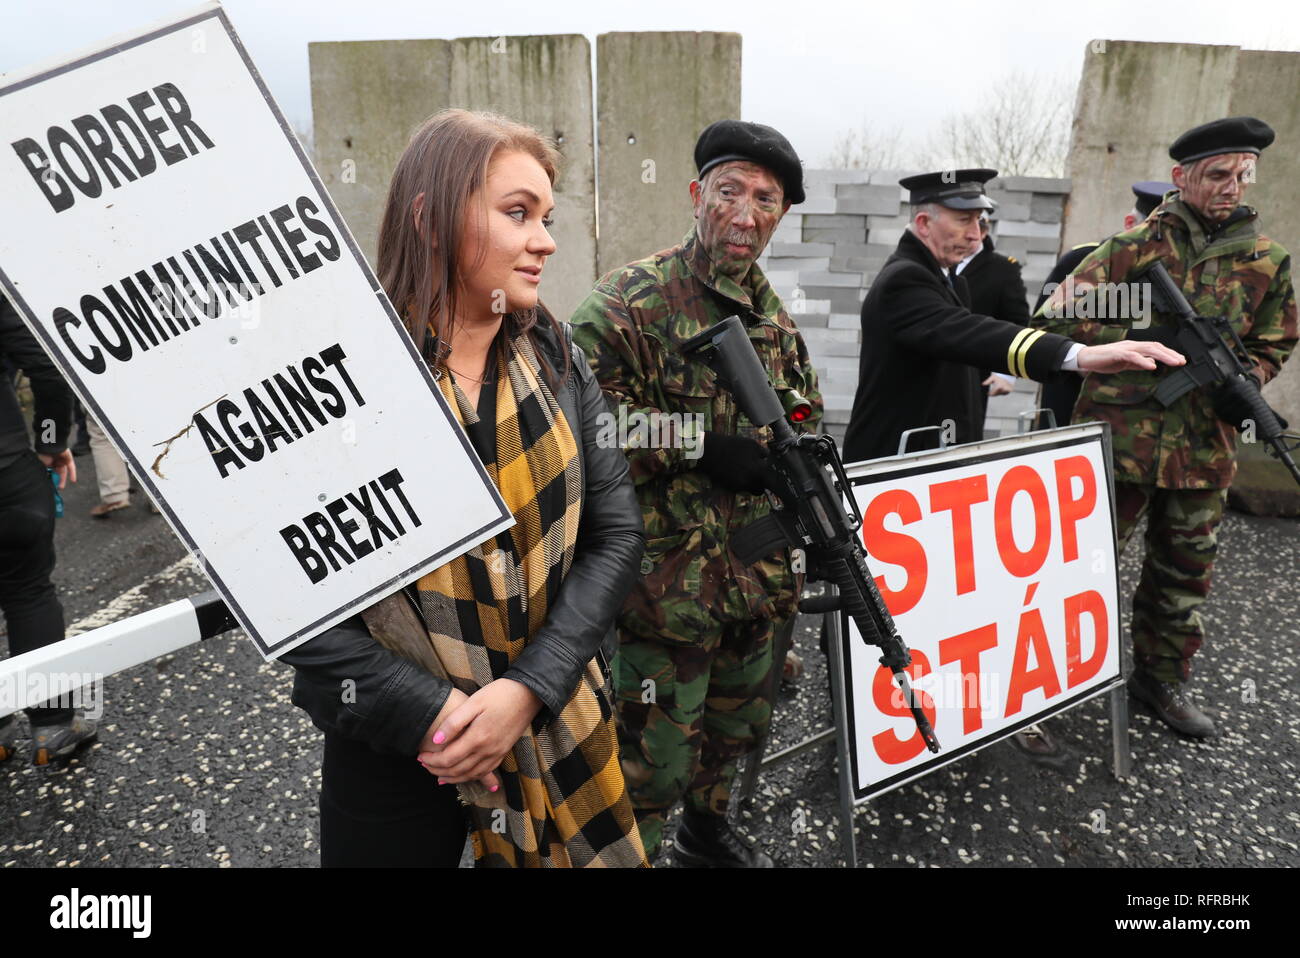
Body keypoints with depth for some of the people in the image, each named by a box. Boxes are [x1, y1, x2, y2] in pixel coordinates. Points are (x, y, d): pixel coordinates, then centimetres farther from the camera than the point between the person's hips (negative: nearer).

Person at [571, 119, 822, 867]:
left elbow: (805, 415, 22)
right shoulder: (633, 301, -15)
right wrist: (703, 444, -26)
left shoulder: (773, 313, 9)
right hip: (668, 578, -7)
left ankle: (708, 830, 52)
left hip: (757, 576, 8)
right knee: (654, 755, 5)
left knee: (737, 726, 26)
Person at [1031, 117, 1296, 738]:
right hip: (1118, 438, -4)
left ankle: (1162, 676, 33)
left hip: (1203, 449, 5)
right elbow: (1056, 317, -6)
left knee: (1184, 572, 15)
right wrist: (1135, 336, -18)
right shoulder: (1131, 248, -3)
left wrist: (1246, 382, -4)